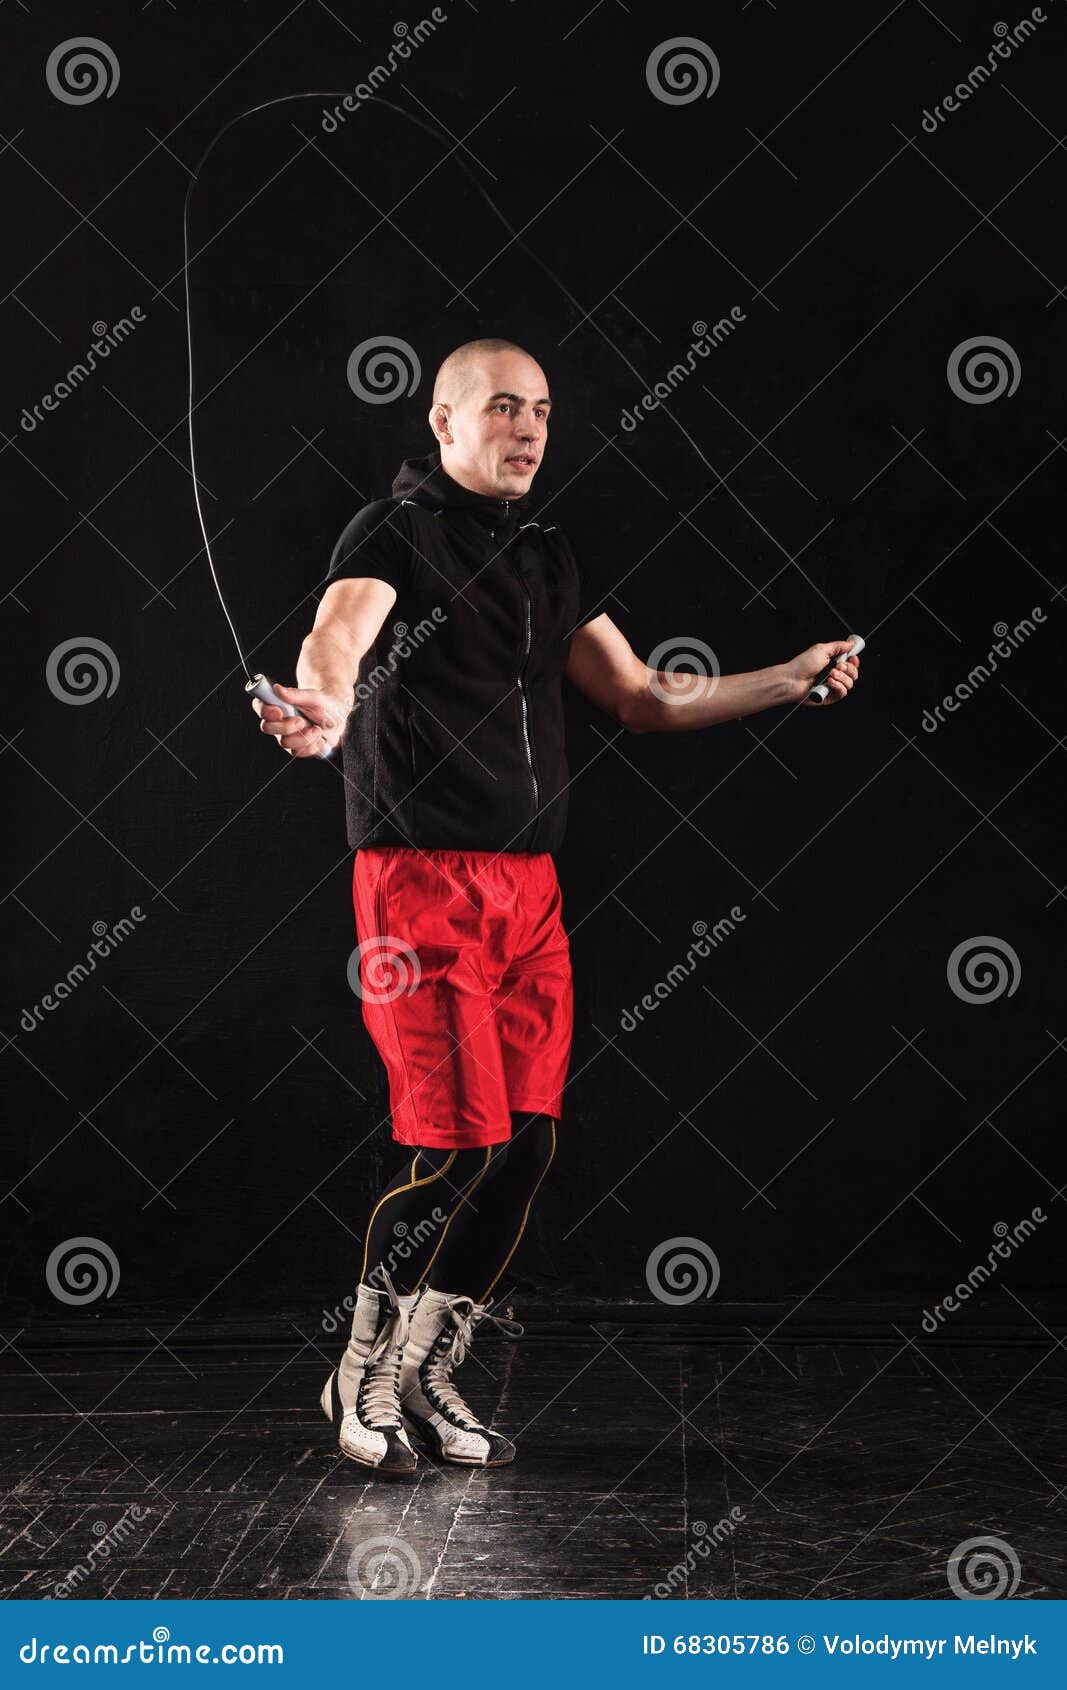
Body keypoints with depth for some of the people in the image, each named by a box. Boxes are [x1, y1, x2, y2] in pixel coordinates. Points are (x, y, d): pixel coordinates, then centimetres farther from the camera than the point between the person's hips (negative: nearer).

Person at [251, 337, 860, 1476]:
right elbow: (338, 636, -25)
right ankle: (362, 1378, 9)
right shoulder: (394, 532, -4)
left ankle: (424, 1379, 18)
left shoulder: (547, 556, 18)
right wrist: (323, 704, -49)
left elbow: (640, 698, 22)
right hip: (421, 878, -7)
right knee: (458, 1144, -11)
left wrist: (788, 681, 14)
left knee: (526, 1142, 4)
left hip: (530, 889, 7)